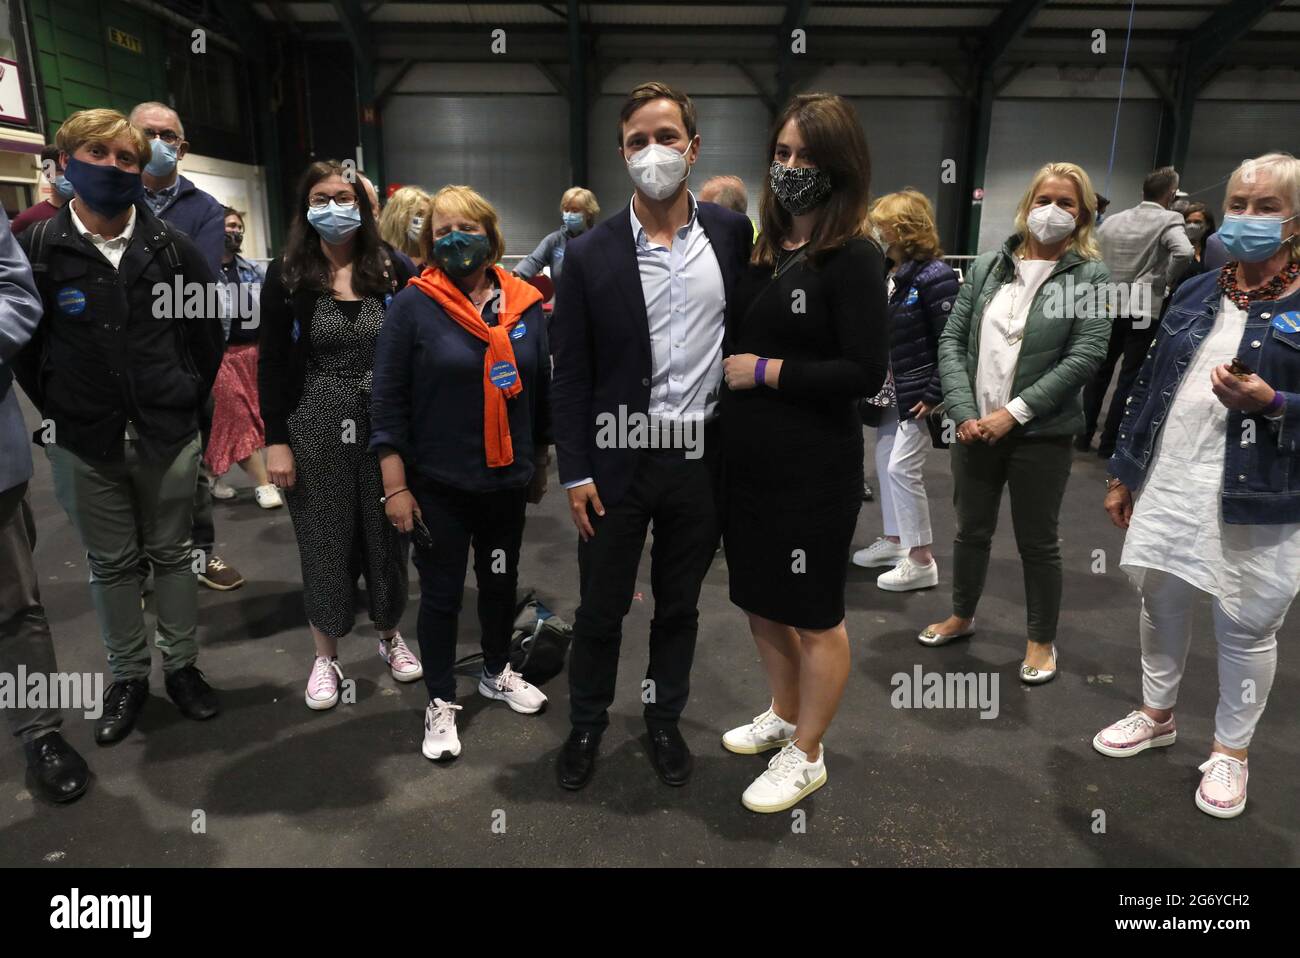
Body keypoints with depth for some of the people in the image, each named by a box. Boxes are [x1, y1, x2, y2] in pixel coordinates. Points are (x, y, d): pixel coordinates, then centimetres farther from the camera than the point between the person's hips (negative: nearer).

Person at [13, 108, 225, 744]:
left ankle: (181, 666, 27)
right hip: (84, 442, 0)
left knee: (173, 555, 12)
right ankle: (127, 677, 26)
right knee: (111, 565, 12)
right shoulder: (36, 249, -4)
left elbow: (207, 328, 7)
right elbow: (23, 343, 4)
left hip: (168, 435, 0)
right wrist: (56, 411, 2)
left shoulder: (171, 247, -2)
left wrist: (190, 398, 5)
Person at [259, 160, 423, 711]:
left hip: (383, 430, 1)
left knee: (386, 535, 11)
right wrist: (276, 440, -7)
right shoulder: (286, 276, -1)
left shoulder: (390, 271, 2)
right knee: (323, 541, 8)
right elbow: (272, 364, -2)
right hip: (316, 432, -1)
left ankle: (390, 635, 32)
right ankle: (325, 656, 25)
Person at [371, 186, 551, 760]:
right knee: (441, 593, 8)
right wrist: (395, 486, -12)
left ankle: (497, 673, 42)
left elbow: (542, 389, 9)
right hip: (439, 485, -3)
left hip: (507, 479, 4)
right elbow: (388, 399, -9)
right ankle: (441, 702, 27)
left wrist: (541, 465, 13)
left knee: (501, 580, 18)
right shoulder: (414, 304, -9)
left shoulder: (525, 303, 1)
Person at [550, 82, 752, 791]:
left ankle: (664, 720, 39)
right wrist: (575, 473, -7)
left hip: (703, 459, 2)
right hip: (618, 461, -1)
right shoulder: (591, 254, -5)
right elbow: (570, 375, -4)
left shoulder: (732, 234, 0)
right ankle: (586, 725, 36)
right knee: (600, 608, 12)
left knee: (679, 605, 17)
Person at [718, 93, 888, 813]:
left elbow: (866, 373, -19)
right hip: (746, 459, 8)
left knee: (814, 615, 9)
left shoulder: (854, 258, -12)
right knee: (758, 599, 20)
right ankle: (784, 716, 44)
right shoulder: (761, 248, 7)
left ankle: (806, 755, 29)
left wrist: (766, 372, -17)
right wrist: (725, 369, 0)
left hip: (813, 469, -7)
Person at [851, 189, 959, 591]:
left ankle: (922, 561, 6)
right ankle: (894, 540, 31)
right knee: (885, 462, 15)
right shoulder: (888, 272, 7)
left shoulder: (934, 275, -16)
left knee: (903, 468, -6)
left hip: (917, 395, -8)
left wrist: (934, 394, -18)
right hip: (889, 391, 8)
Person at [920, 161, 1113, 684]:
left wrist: (1014, 412, -17)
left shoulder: (1091, 276, -3)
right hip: (974, 426, 3)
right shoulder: (988, 265, 6)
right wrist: (963, 411, -10)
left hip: (1041, 433, -3)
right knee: (971, 529, 16)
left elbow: (1086, 356, -12)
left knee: (1037, 541, 9)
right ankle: (962, 616, 38)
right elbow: (952, 339, 2)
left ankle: (1042, 641, 27)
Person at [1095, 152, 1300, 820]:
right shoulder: (1195, 294, 9)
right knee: (1161, 604, 16)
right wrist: (1123, 473, 11)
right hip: (1169, 486, 5)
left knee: (1245, 628, 8)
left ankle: (1230, 751, 28)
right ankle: (1156, 714, 37)